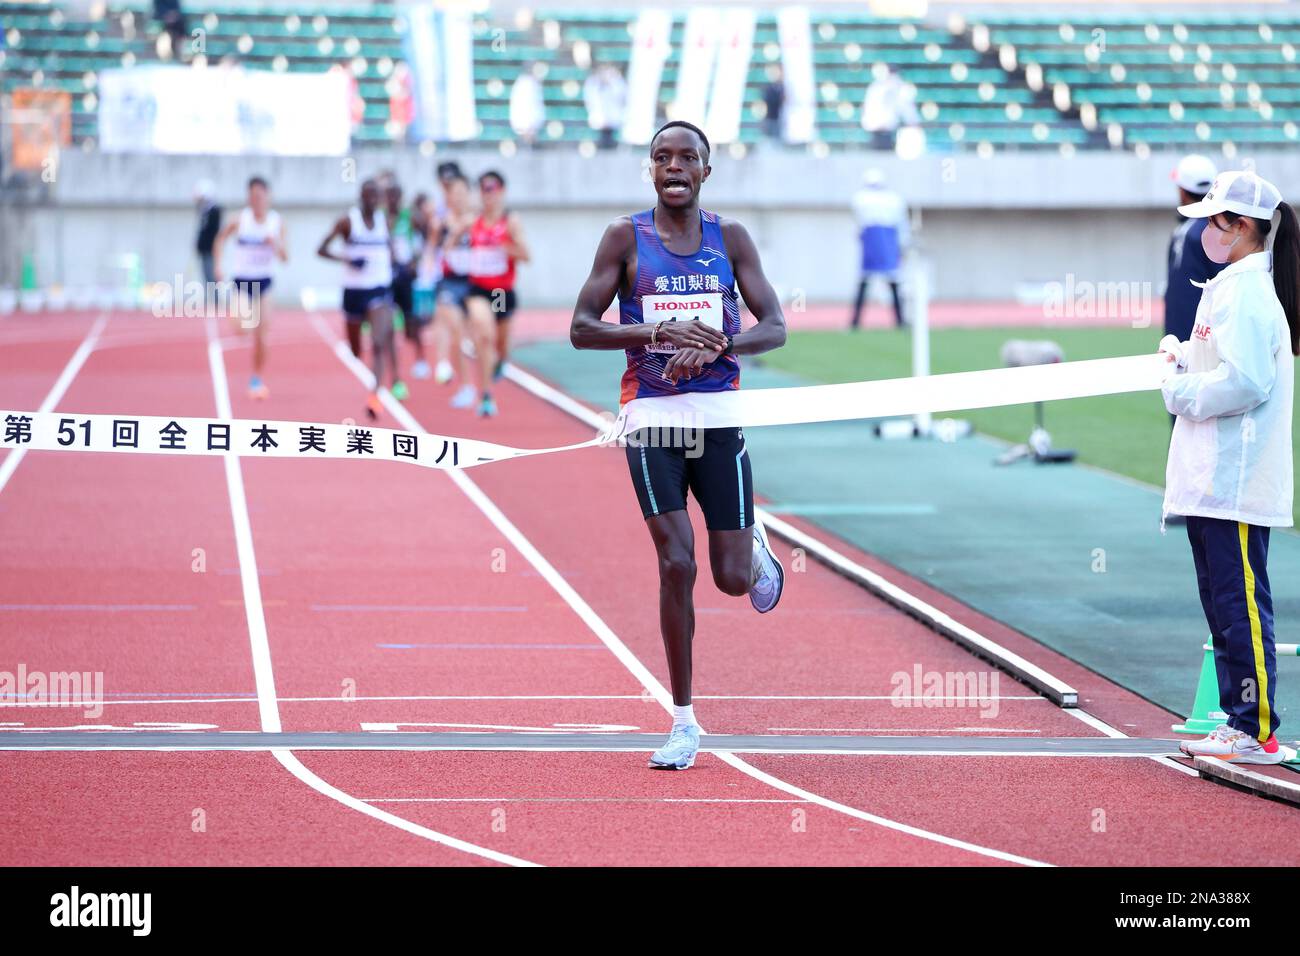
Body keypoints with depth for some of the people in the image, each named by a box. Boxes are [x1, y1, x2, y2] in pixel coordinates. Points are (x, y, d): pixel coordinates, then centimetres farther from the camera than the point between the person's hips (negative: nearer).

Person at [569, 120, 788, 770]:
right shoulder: (626, 237, 1)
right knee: (676, 563, -12)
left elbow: (775, 327, 1)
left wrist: (715, 347, -18)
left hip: (719, 417, 2)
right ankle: (684, 723, -2)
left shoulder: (730, 238, 6)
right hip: (652, 419, -1)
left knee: (733, 580, 0)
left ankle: (755, 550, 41)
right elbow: (581, 329, -4)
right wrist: (663, 332, -19)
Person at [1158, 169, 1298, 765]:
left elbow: (1245, 381, -23)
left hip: (1235, 486, -11)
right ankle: (1240, 723, 20)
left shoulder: (1244, 291, -15)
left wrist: (1182, 392, -11)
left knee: (1241, 607, -8)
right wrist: (1185, 358, 8)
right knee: (1224, 607, 14)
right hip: (1213, 484, 11)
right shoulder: (1232, 286, 18)